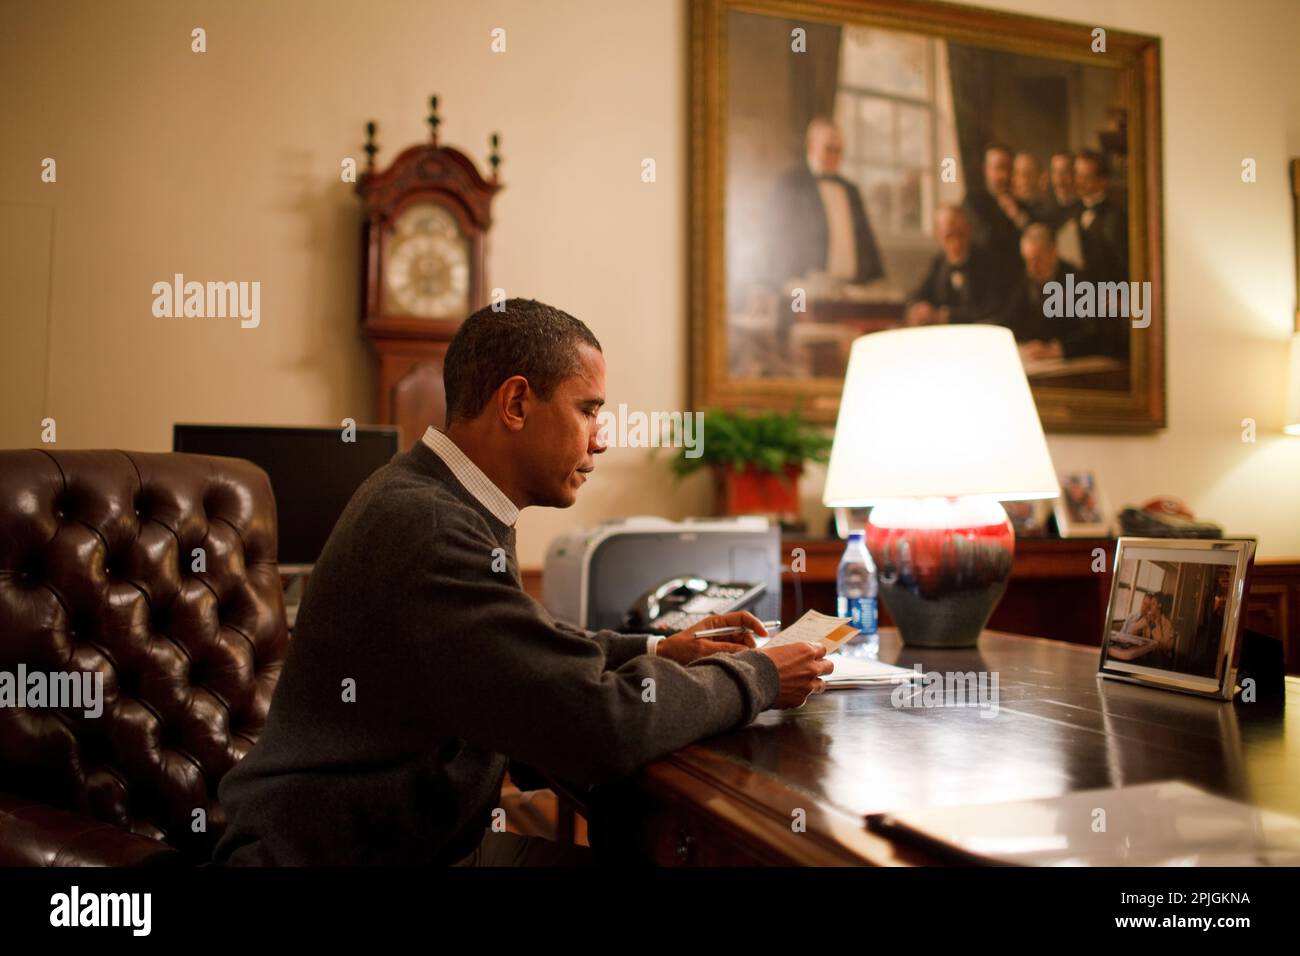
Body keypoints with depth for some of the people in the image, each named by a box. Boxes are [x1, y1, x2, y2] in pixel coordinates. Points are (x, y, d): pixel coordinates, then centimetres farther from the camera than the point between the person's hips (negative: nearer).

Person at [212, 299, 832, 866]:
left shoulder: (435, 497, 4)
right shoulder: (424, 526, -26)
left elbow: (530, 654, 17)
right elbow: (602, 724, -28)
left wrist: (655, 651, 6)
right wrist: (756, 677, -13)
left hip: (426, 837, 9)